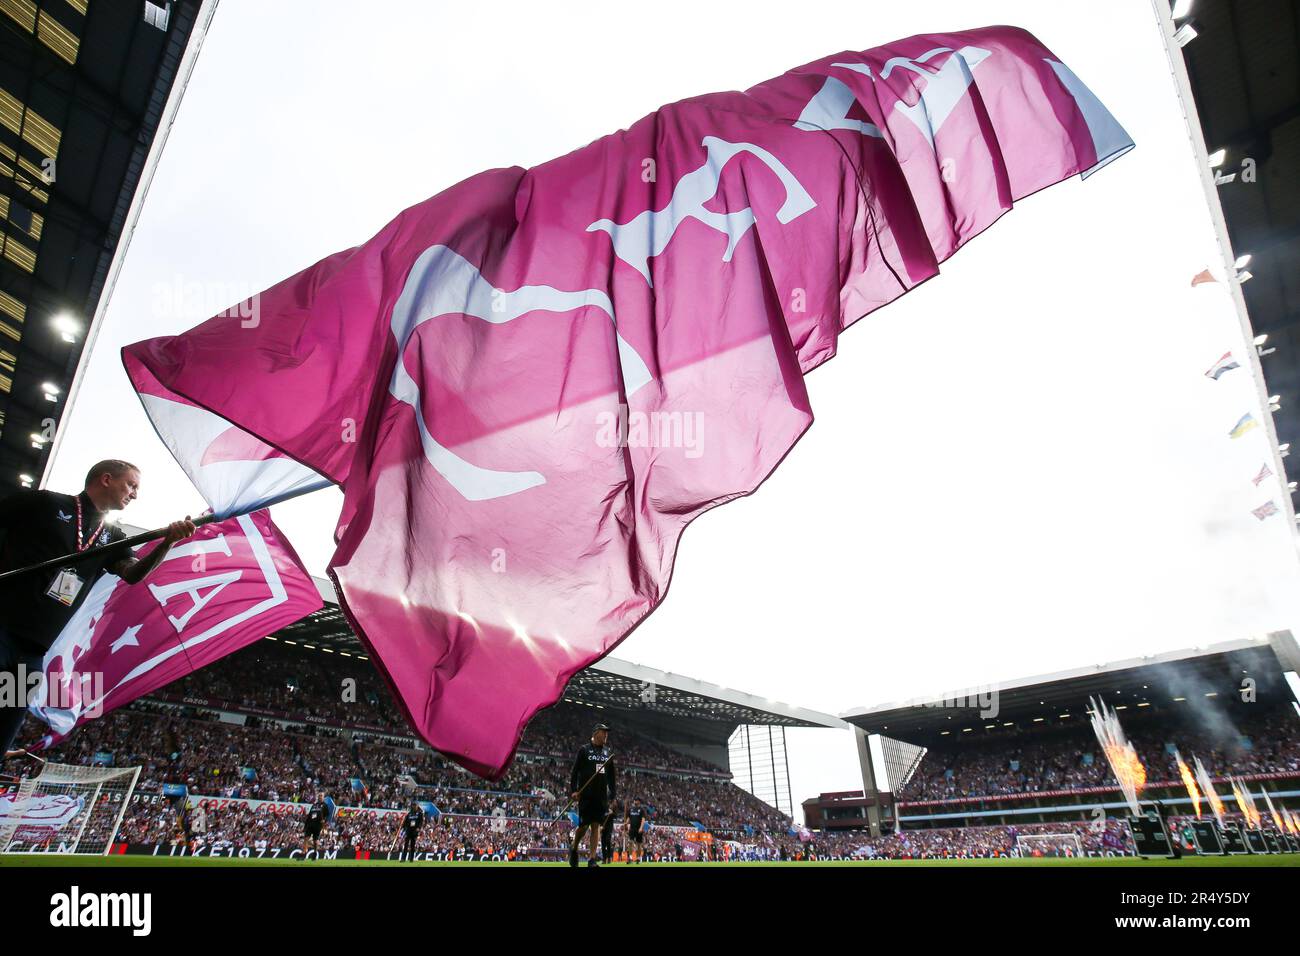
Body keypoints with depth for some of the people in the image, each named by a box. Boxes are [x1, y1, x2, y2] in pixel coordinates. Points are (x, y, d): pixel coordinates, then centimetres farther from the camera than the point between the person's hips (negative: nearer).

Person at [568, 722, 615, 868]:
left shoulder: (608, 753, 14)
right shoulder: (584, 750, 0)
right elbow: (574, 771, -4)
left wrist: (613, 794, 13)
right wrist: (573, 791, -12)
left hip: (601, 795, 4)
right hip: (585, 794, -4)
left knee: (596, 826, 1)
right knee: (584, 825, -4)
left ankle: (592, 859, 4)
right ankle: (574, 849, 23)